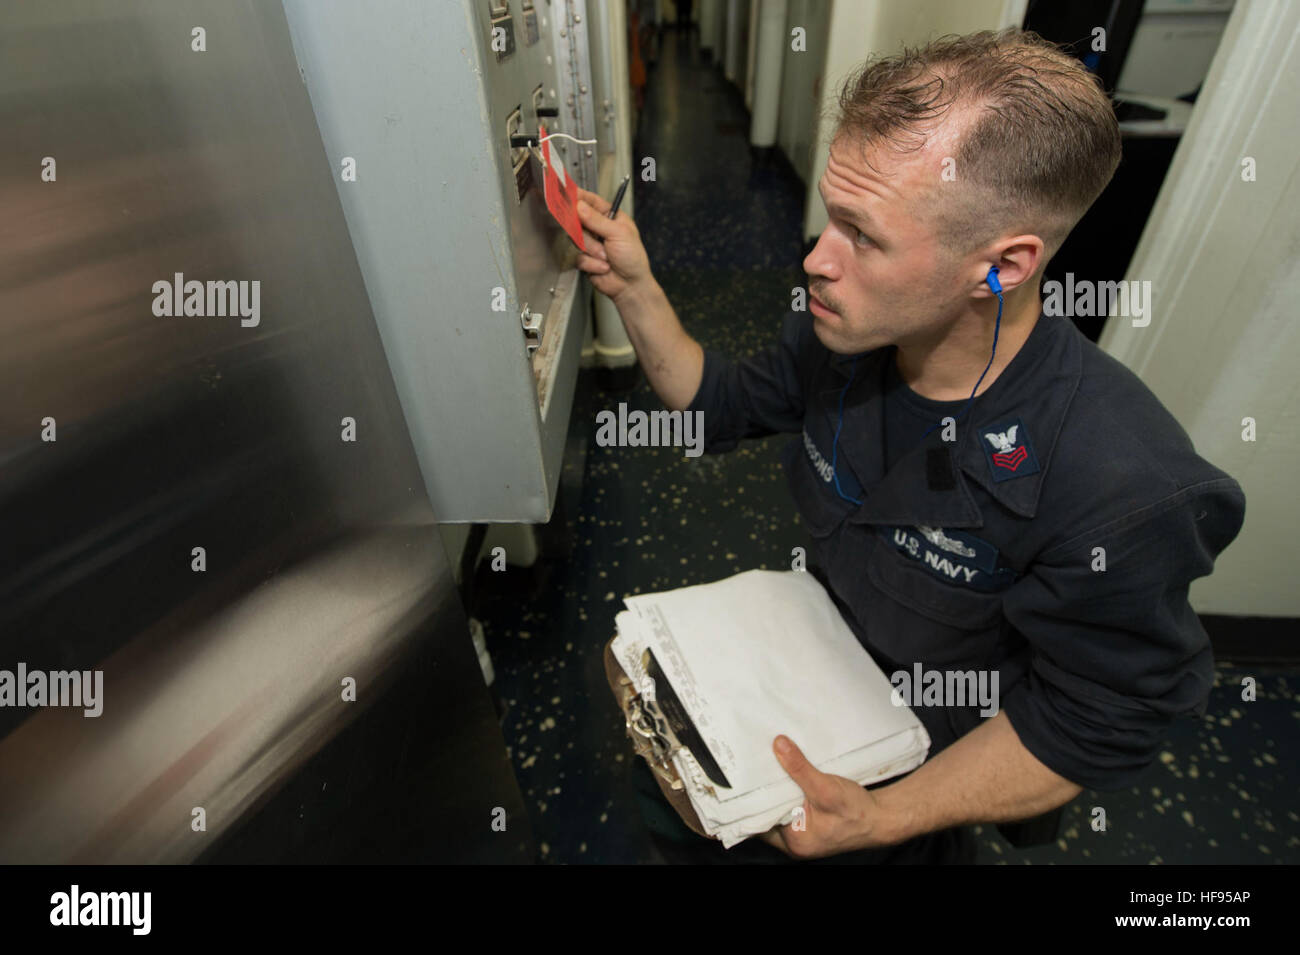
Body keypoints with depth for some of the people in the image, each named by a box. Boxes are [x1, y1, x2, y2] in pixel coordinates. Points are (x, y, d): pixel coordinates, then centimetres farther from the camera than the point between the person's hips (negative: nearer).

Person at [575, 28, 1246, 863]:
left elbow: (1091, 730, -21)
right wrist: (634, 289, -15)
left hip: (945, 745, -4)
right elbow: (720, 406, -2)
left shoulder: (1121, 492, -35)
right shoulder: (838, 328, -19)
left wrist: (883, 817, -29)